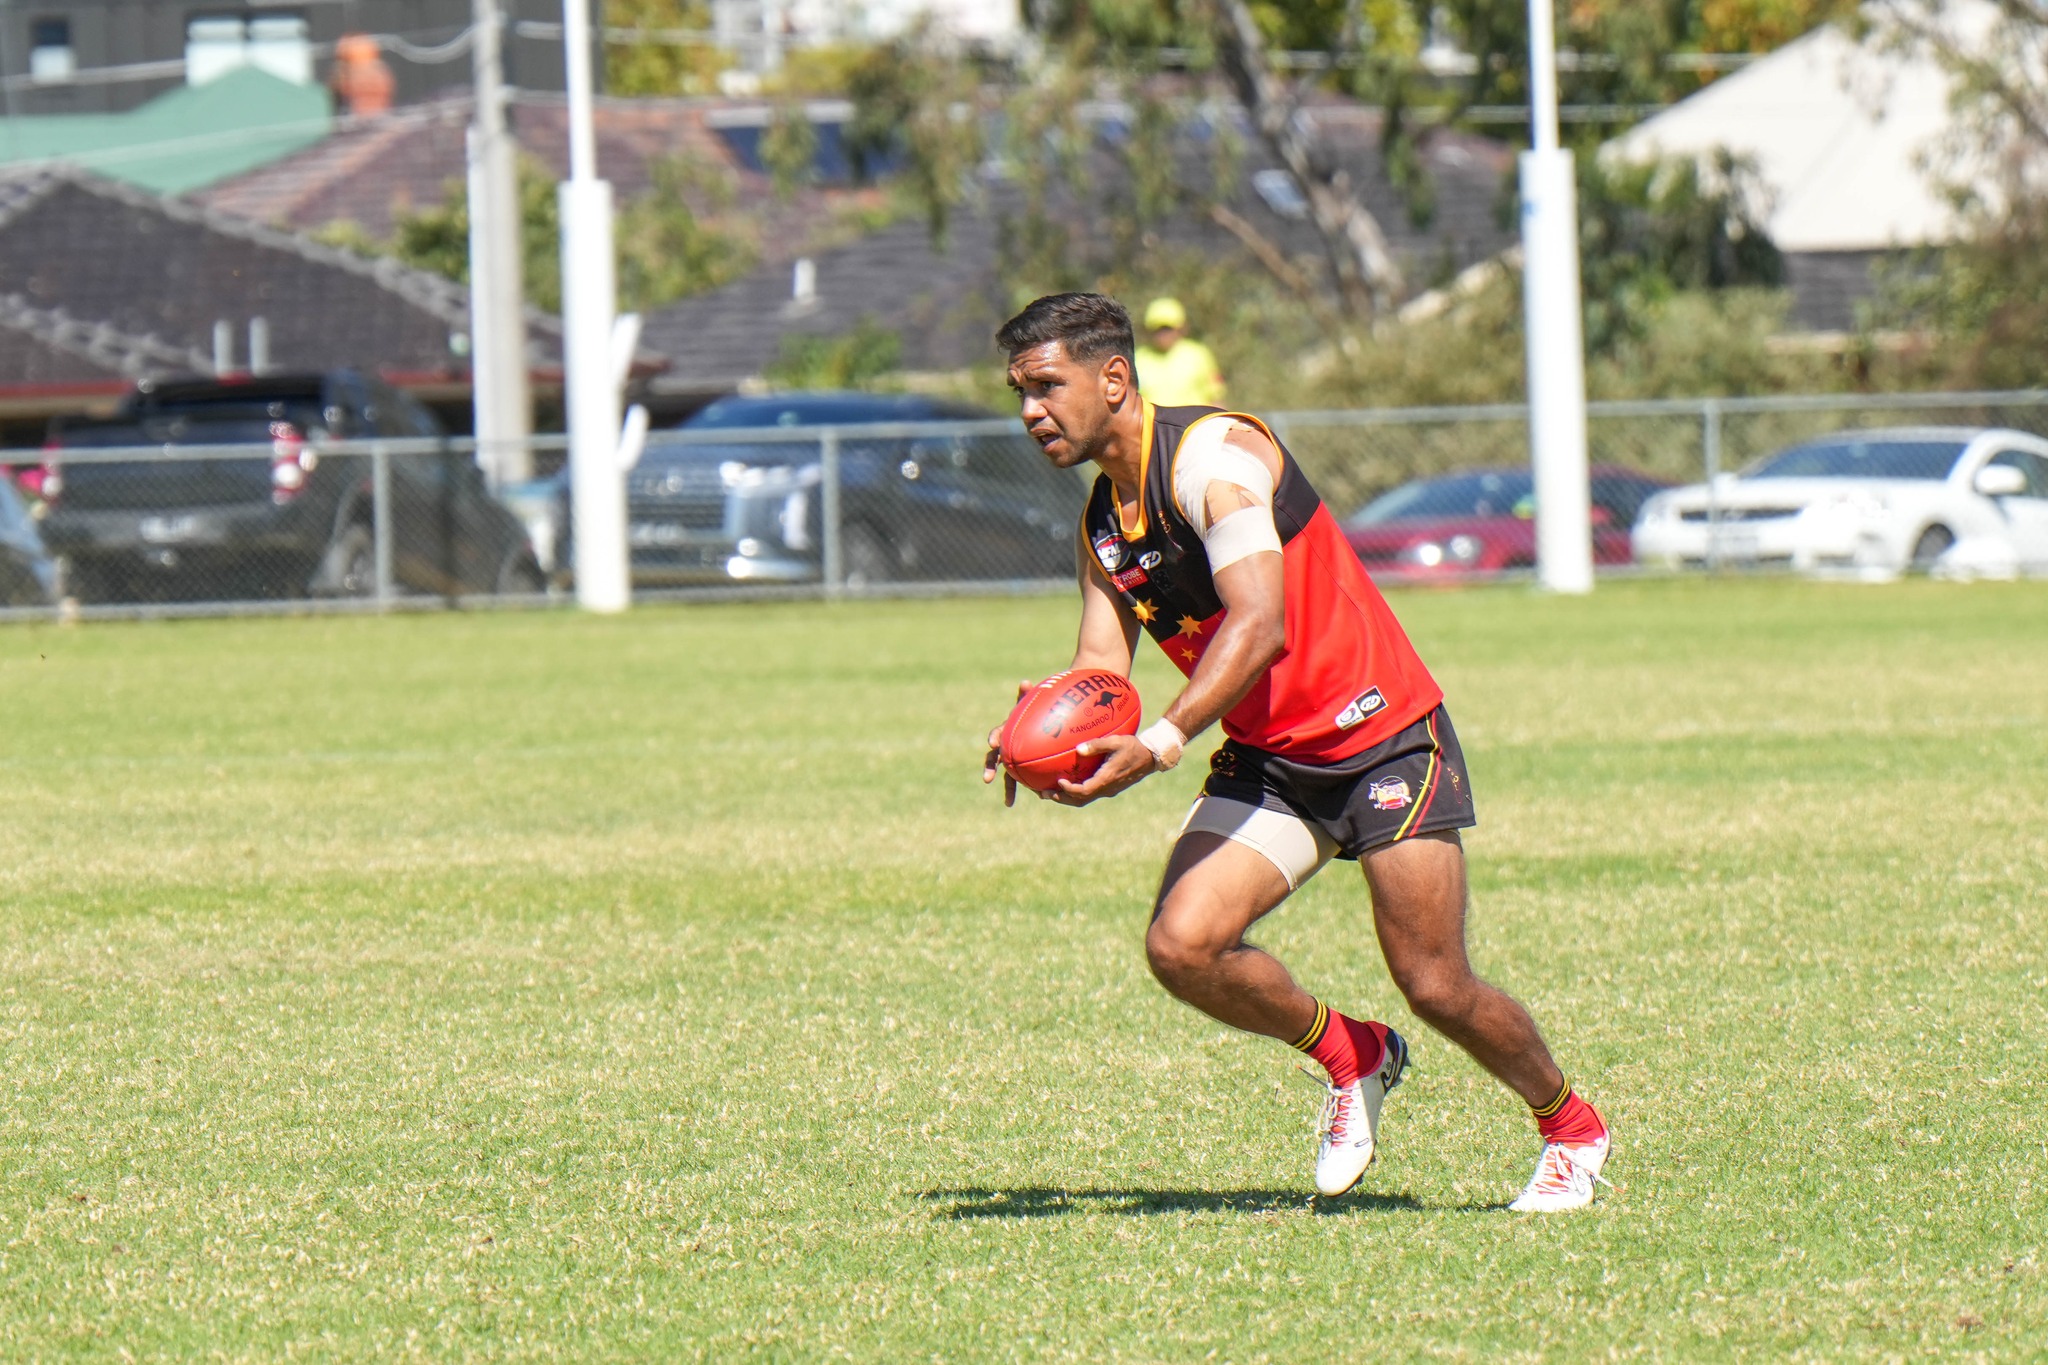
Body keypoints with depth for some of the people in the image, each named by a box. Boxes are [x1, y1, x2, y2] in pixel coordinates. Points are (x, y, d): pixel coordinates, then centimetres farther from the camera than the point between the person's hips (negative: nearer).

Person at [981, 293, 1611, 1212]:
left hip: (1383, 737, -7)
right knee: (1182, 947, -15)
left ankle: (1570, 1129, 21)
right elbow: (1102, 663, 5)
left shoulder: (1213, 455, -18)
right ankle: (1351, 1058, 11)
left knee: (1436, 989, -6)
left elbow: (1259, 626, -27)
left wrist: (1160, 744, -38)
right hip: (1267, 761, 7)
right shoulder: (1102, 520, 9)